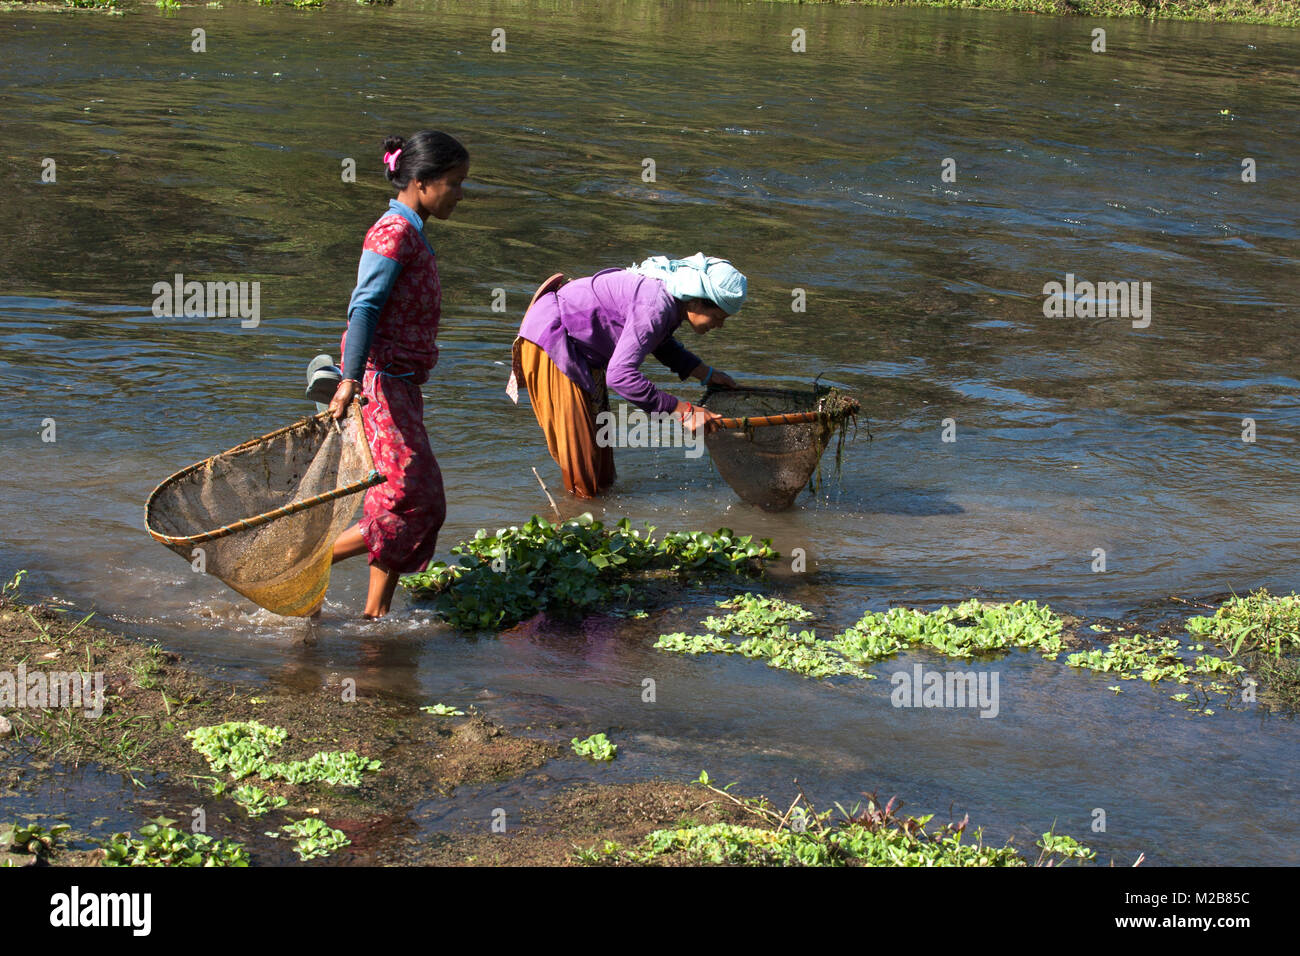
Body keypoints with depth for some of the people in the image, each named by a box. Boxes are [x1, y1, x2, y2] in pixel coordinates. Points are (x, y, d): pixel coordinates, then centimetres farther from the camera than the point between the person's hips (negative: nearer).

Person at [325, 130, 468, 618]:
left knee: (420, 507, 9)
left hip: (400, 387, 10)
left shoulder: (411, 234, 16)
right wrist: (351, 378, -36)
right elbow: (365, 306, -25)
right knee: (413, 503, -11)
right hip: (381, 383, -10)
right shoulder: (393, 232, -15)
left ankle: (376, 614, 14)